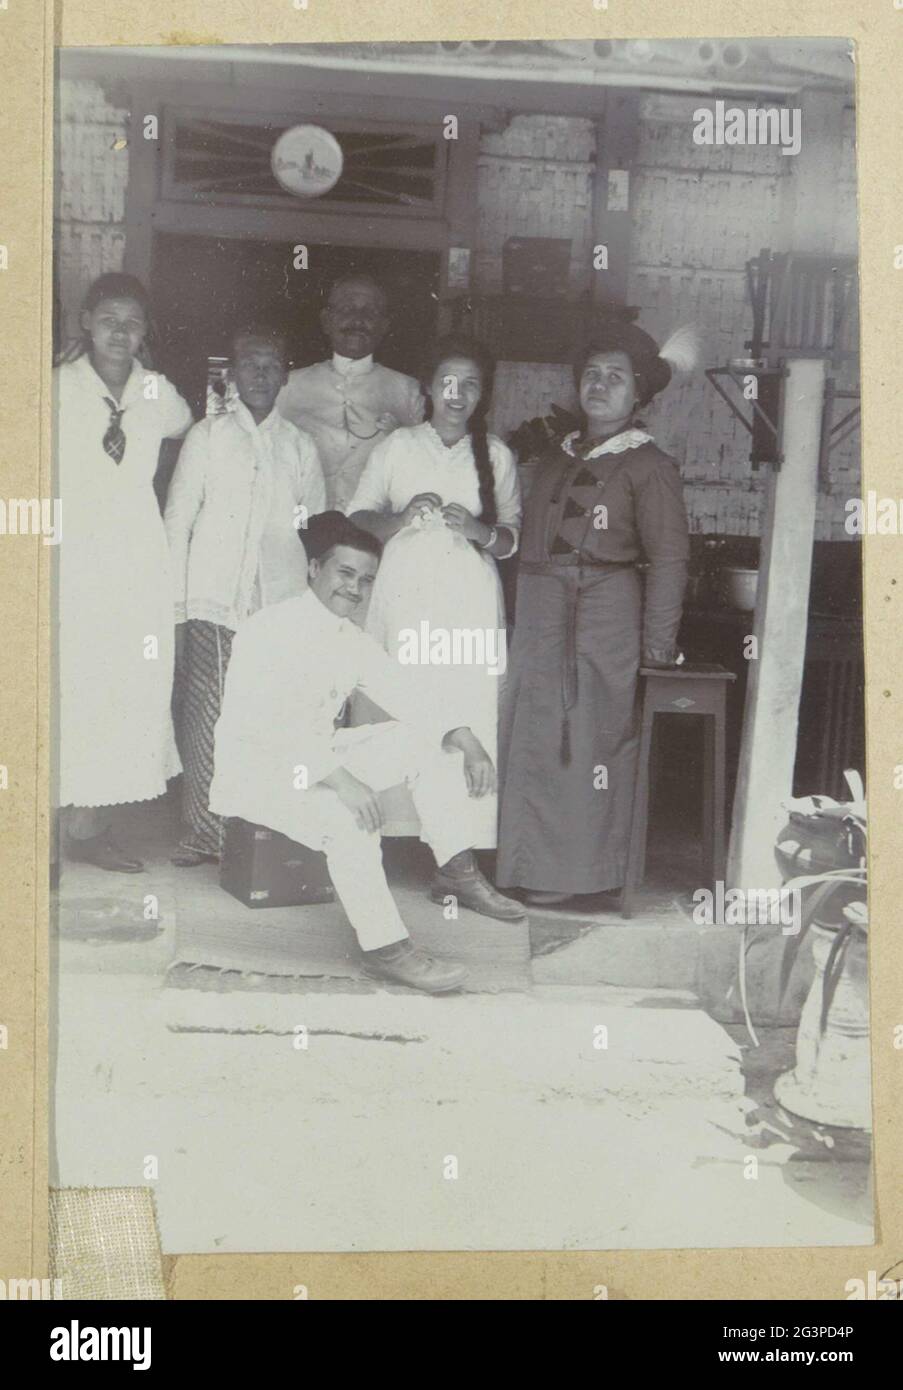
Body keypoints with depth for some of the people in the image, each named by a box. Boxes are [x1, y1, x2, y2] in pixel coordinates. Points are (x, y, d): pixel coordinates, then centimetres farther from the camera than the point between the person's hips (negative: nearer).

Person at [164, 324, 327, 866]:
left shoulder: (301, 447, 14)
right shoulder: (208, 435, 9)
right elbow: (177, 521, 7)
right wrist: (174, 608, 0)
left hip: (283, 606, 1)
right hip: (213, 603, -1)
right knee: (209, 718, -7)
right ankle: (204, 832, 1)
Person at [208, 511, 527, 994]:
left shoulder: (353, 641, 6)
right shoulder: (271, 629, -17)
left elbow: (413, 705, 8)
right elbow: (266, 724, -29)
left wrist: (465, 738, -11)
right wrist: (339, 777, -39)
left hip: (319, 760, 8)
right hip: (256, 769, -8)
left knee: (434, 737, 0)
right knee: (348, 814, -35)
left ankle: (456, 872, 0)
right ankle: (384, 946, -25)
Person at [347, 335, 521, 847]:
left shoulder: (497, 455, 14)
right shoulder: (398, 447, 13)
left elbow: (513, 537, 13)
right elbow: (357, 520, 10)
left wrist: (478, 529, -7)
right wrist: (403, 518, -9)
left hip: (471, 603, 0)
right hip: (407, 598, 0)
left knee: (473, 724, -9)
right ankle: (399, 840, -1)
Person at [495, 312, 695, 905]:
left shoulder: (648, 465, -2)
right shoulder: (559, 458, 18)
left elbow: (670, 557, -8)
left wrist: (657, 644, -12)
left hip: (605, 611, -6)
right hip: (539, 611, 6)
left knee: (590, 739, -2)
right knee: (536, 734, 8)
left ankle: (580, 870, 8)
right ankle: (535, 864, 19)